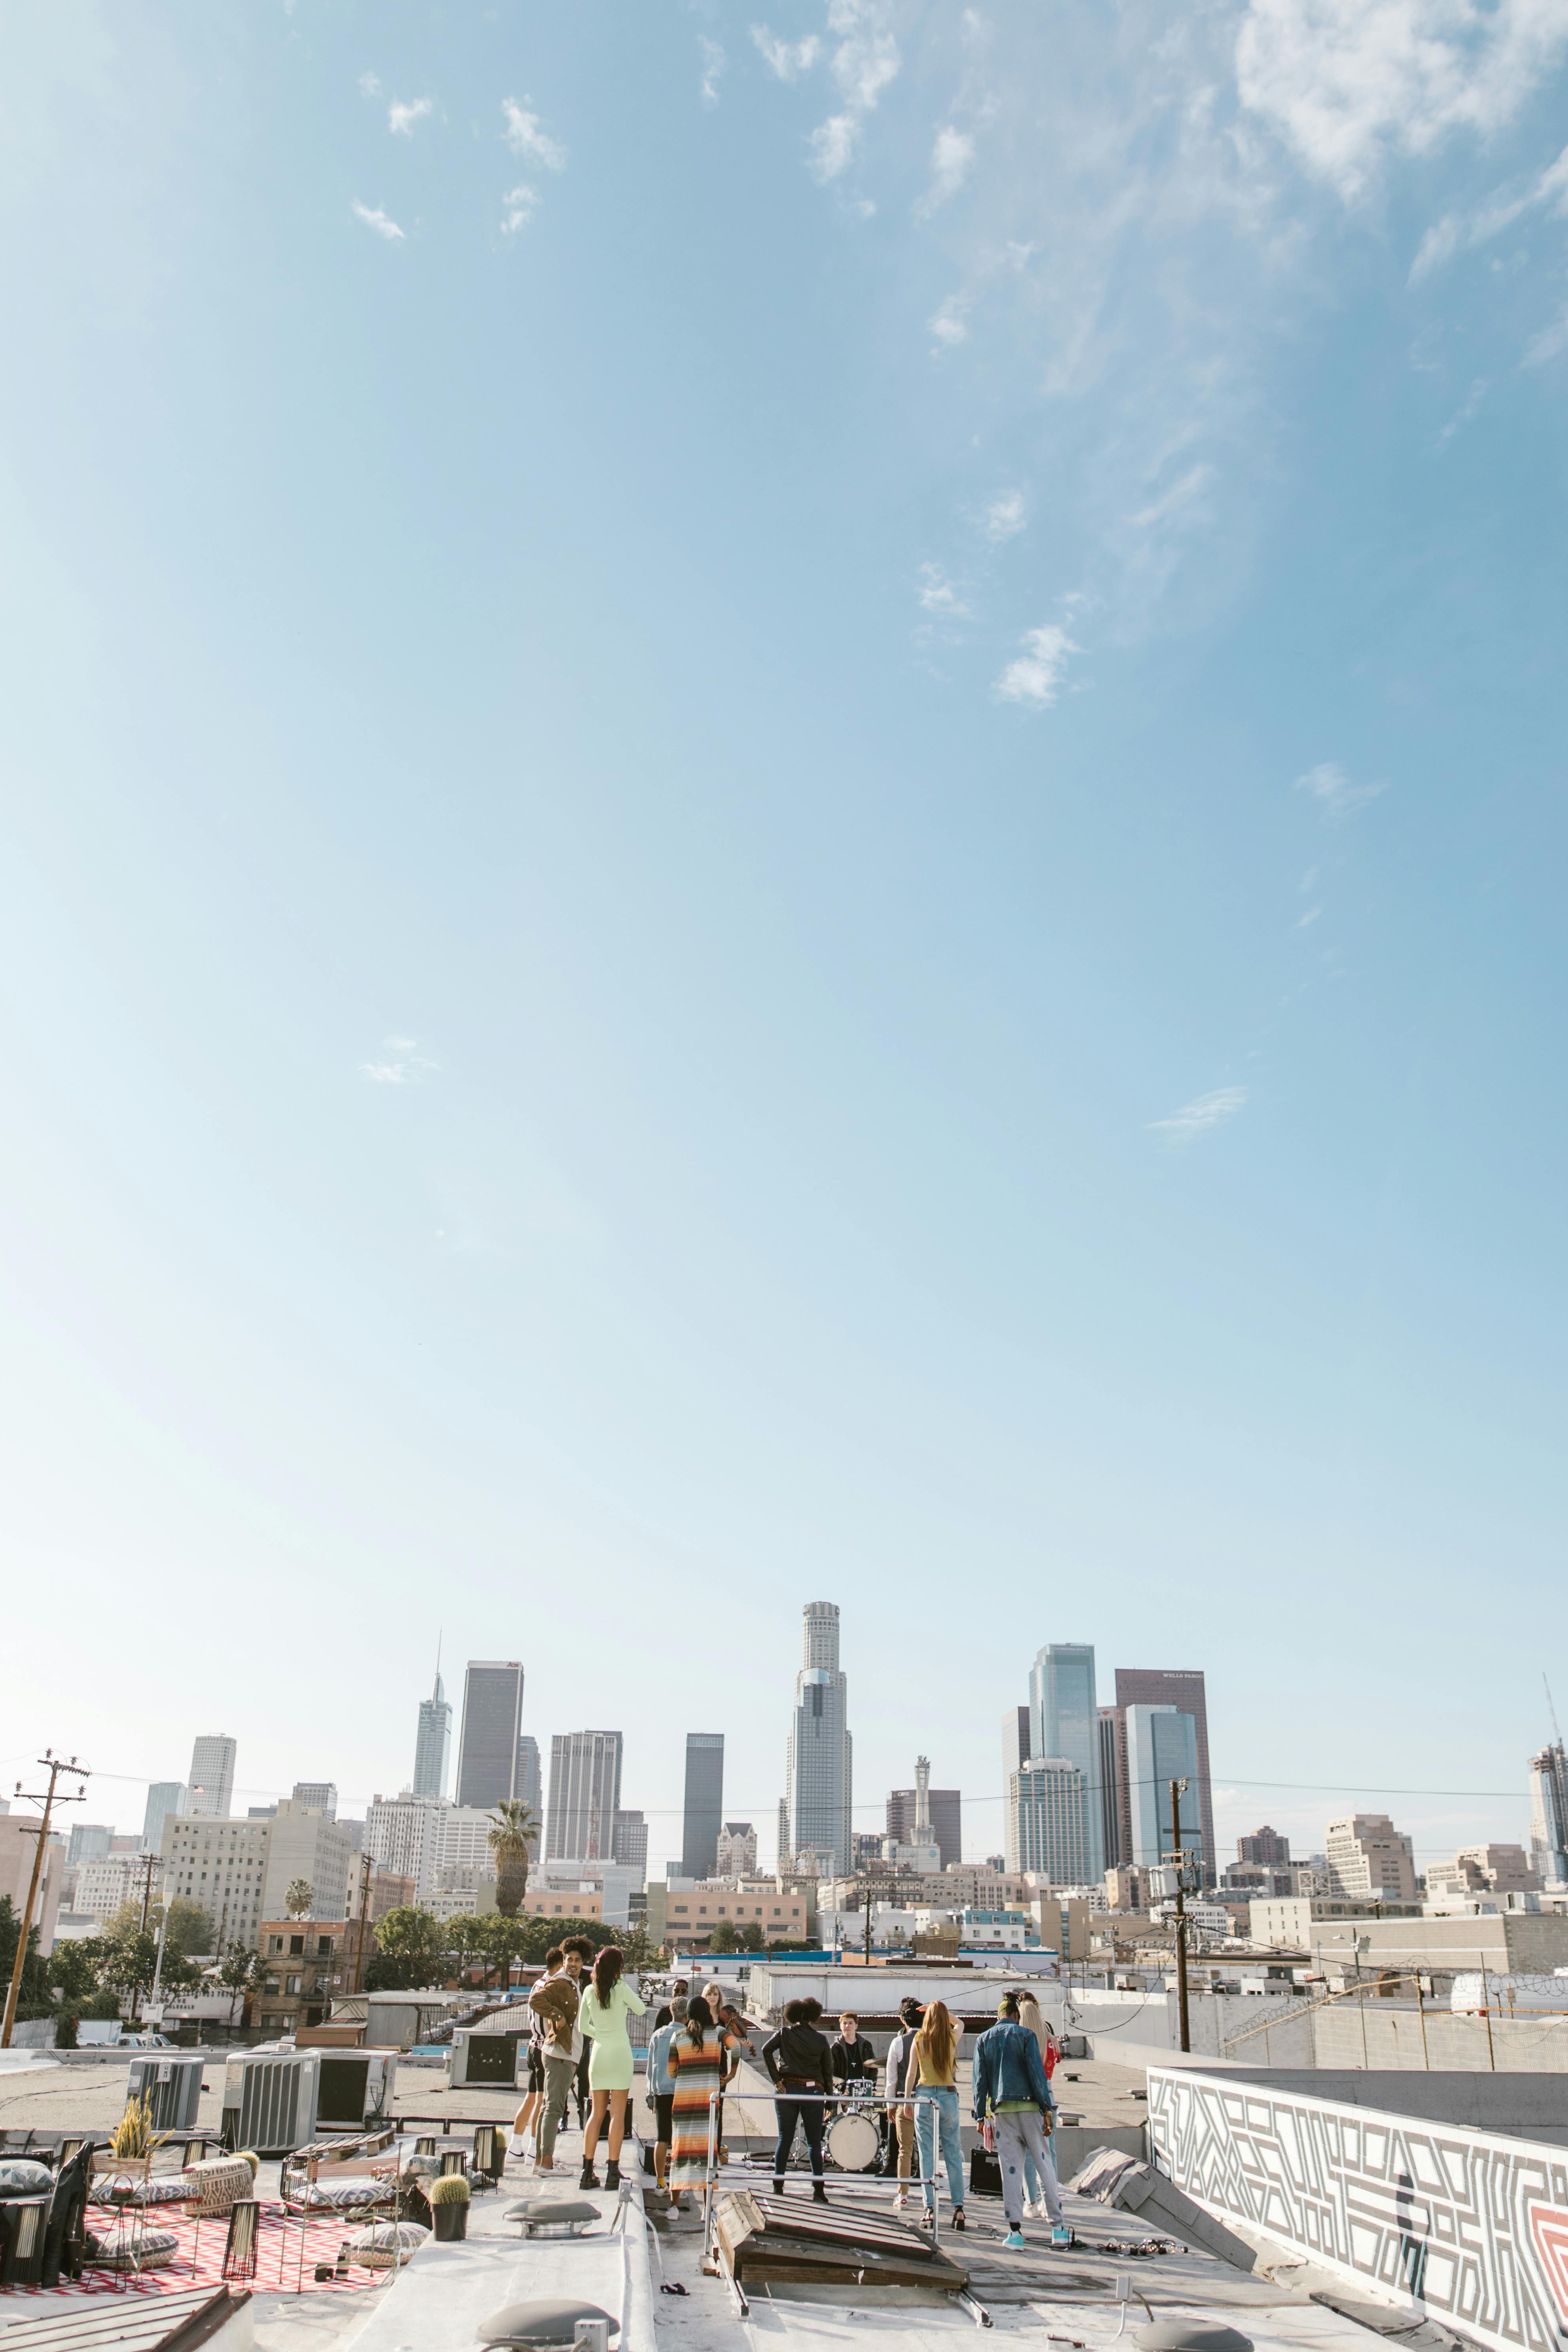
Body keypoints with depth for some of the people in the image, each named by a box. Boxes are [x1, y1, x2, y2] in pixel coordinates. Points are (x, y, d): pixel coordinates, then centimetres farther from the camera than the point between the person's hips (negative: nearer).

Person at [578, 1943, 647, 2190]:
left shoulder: (590, 1991, 4)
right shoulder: (621, 1989, -10)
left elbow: (583, 2026, 11)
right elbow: (641, 2010, 5)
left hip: (598, 2052, 4)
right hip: (620, 2052, -4)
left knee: (597, 2113, 11)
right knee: (618, 2114, 0)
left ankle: (587, 2171, 8)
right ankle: (613, 2172, -3)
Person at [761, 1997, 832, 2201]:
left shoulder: (784, 2033, 3)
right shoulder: (821, 2039, 5)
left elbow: (766, 2050, -11)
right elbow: (828, 2071, 6)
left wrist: (776, 2079, -10)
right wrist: (830, 2099, 11)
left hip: (787, 2090, 0)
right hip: (813, 2092, 0)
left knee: (785, 2140, 8)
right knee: (814, 2143, 5)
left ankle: (778, 2187, 7)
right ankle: (818, 2190, 2)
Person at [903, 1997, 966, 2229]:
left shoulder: (919, 2040, -2)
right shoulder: (953, 2038, 2)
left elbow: (911, 2074, 1)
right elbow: (960, 2024, 26)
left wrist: (908, 2101, 8)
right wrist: (944, 2012, 23)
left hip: (925, 2097, -1)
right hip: (949, 2097, 1)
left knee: (927, 2155, 2)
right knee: (953, 2154, 8)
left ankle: (931, 2210, -1)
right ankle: (959, 2208, 4)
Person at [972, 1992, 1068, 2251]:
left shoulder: (984, 2040, 9)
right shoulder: (1024, 2034, -1)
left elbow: (979, 2081, 6)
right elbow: (1037, 2072, -8)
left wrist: (981, 2115, 8)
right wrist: (1048, 2109, -7)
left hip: (1002, 2111, 2)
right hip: (1029, 2106, -2)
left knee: (1011, 2171, 5)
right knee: (1045, 2166, 5)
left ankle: (1015, 2233, 2)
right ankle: (1059, 2228, 5)